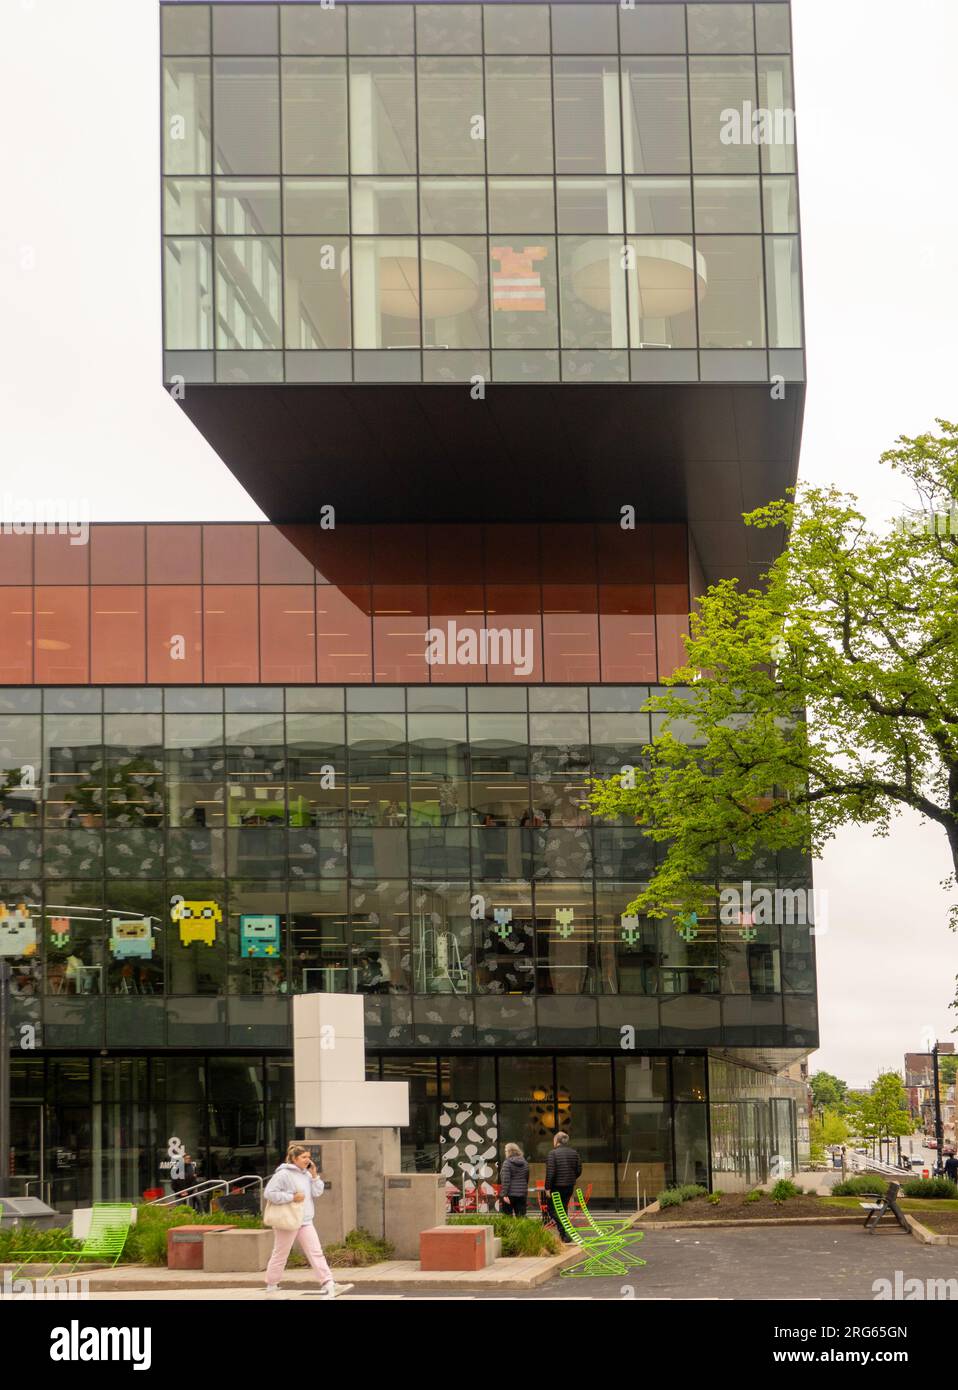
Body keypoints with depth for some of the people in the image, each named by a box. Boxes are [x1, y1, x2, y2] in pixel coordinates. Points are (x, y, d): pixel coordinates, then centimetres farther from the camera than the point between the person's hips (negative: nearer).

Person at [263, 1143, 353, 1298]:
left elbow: (317, 1192, 8)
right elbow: (269, 1193, -18)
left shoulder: (306, 1174, 10)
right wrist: (292, 1198, -19)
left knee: (316, 1253, -3)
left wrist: (314, 1175, -3)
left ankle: (329, 1285, -10)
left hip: (305, 1222, 7)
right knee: (280, 1255, 6)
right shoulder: (283, 1174, -12)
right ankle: (271, 1286, 20)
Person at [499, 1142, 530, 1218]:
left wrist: (505, 1194, -17)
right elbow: (527, 1179, 17)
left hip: (510, 1194, -5)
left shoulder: (507, 1163, -10)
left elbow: (506, 1180, -16)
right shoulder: (525, 1163, 10)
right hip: (522, 1194, 5)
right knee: (521, 1216, 5)